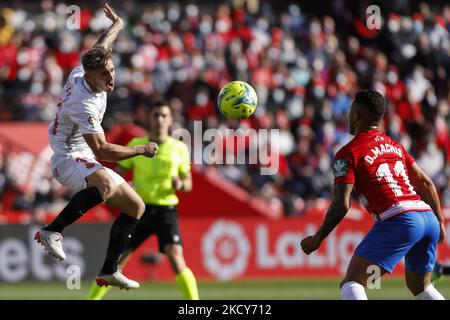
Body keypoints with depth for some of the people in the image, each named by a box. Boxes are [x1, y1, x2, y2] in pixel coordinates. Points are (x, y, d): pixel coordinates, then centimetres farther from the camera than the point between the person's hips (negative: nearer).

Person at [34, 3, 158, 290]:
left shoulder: (82, 71, -2)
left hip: (87, 162, 10)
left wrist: (117, 24, 40)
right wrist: (141, 150, -18)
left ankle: (109, 271, 10)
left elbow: (101, 45, 22)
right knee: (106, 184, -43)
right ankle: (53, 231, -32)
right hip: (68, 159, -10)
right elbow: (101, 150, -28)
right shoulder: (84, 103, -28)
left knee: (136, 206, 7)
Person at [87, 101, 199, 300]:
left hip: (166, 210, -2)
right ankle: (92, 299, 14)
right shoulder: (136, 145, 5)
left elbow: (188, 182, 10)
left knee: (176, 260, -19)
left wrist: (180, 184, -14)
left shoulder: (179, 148, 3)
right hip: (140, 209, 2)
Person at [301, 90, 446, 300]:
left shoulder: (348, 153, 2)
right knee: (420, 286, 27)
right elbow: (426, 184, 22)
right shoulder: (395, 146, 22)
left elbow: (341, 205, -6)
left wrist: (317, 239, 3)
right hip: (428, 218, 7)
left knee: (351, 284, -10)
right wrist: (440, 222, 30)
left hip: (398, 220, -7)